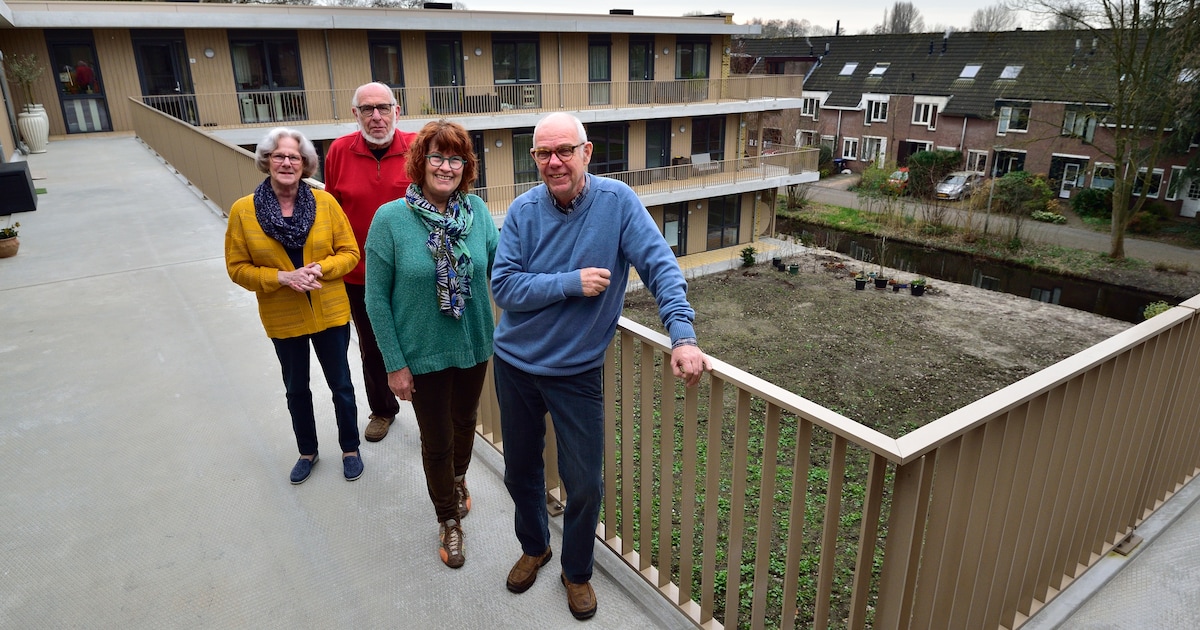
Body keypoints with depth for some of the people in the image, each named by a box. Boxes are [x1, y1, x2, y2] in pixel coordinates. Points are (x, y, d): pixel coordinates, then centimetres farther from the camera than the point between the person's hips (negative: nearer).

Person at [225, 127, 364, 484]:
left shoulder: (325, 202, -9)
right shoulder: (243, 211, -8)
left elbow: (349, 252, -4)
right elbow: (238, 268, -5)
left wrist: (320, 268, -22)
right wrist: (283, 277, -20)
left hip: (330, 314, -1)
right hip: (284, 319, 1)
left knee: (340, 384, 12)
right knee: (296, 388, 19)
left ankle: (350, 449, 34)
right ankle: (307, 452, 40)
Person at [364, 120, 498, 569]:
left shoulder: (478, 211, -9)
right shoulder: (391, 219, -16)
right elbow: (377, 298, -11)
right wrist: (394, 364, -11)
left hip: (473, 346, 3)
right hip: (424, 355, -3)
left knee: (465, 422, 25)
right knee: (436, 440, 13)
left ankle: (458, 480, 57)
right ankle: (449, 519, 38)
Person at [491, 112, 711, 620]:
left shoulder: (618, 202, -12)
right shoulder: (523, 211, -8)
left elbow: (660, 267, -17)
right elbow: (503, 287, -14)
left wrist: (683, 336, -28)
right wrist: (573, 282, -24)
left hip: (578, 370, -2)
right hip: (515, 364, 2)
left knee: (584, 486, 7)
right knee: (521, 470, 20)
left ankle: (577, 572, 36)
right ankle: (534, 548, 48)